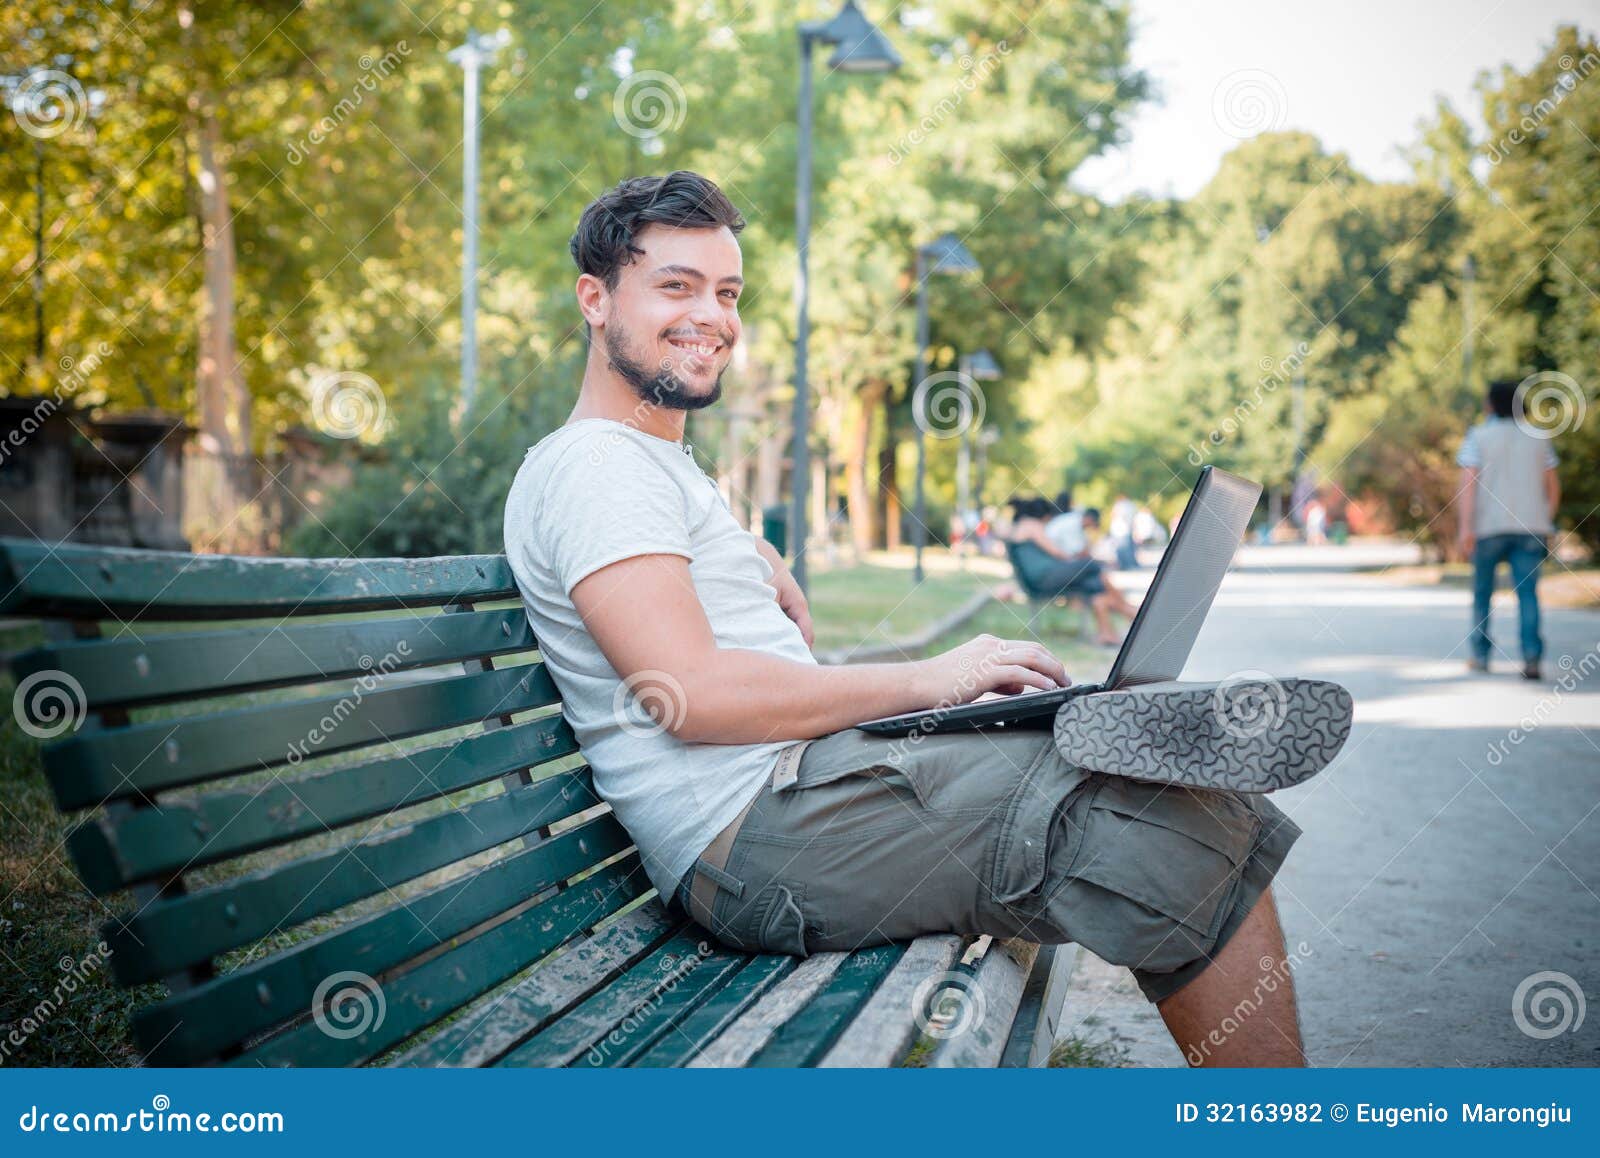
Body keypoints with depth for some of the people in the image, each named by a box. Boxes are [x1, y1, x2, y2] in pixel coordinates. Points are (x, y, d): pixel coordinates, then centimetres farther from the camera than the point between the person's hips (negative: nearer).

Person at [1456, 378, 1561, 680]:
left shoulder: (1478, 437, 0)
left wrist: (1465, 526, -14)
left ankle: (1480, 655, 19)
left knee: (1482, 591, 13)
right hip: (1531, 528, 2)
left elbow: (1468, 482, -11)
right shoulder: (1538, 438, 11)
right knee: (1527, 592, -3)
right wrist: (1547, 524, 22)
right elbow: (1553, 486, 12)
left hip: (1488, 527, -2)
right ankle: (1532, 656, -18)